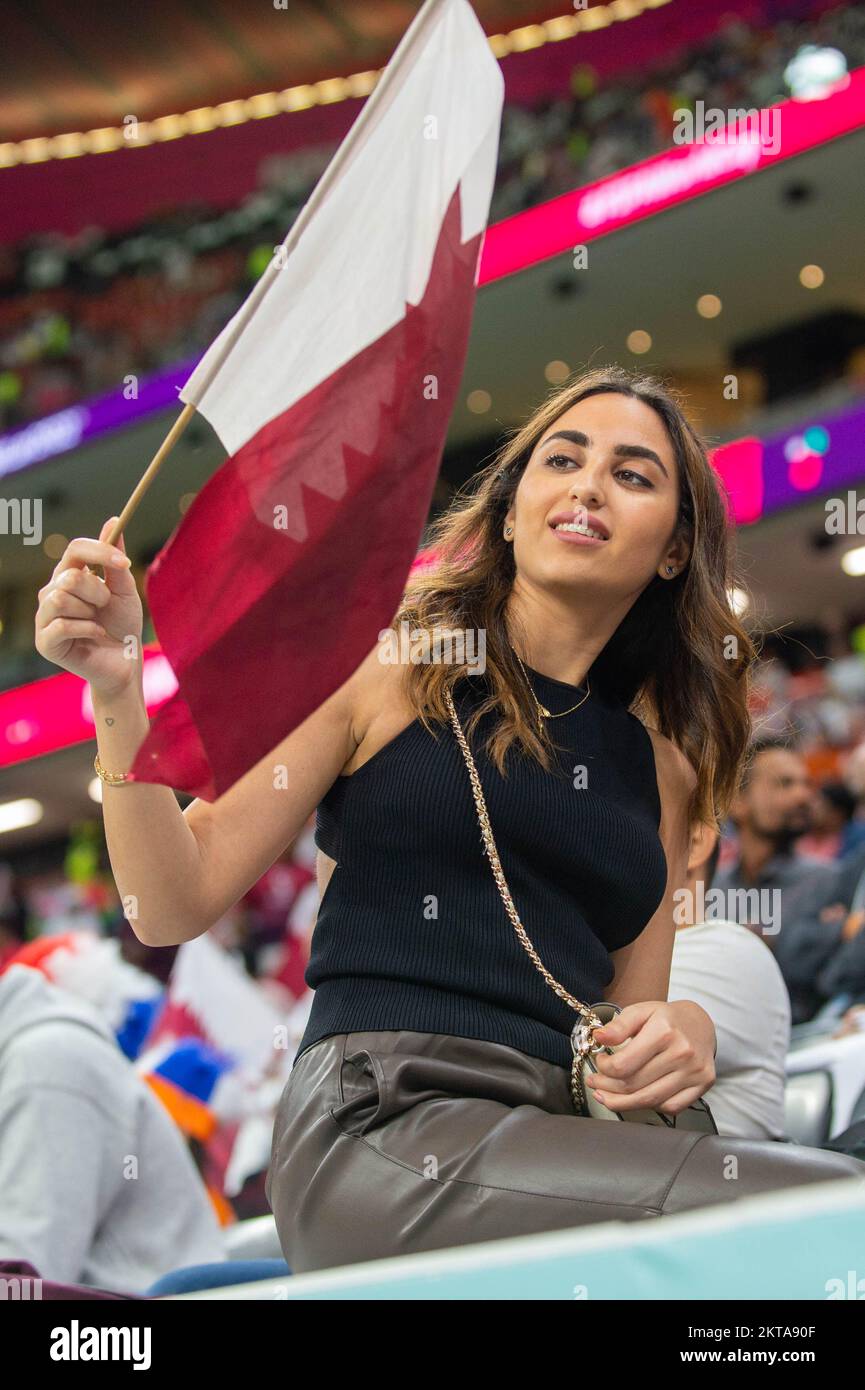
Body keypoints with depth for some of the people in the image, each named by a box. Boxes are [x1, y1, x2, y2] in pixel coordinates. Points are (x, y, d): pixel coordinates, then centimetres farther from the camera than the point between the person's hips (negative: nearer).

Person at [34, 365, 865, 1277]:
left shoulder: (661, 757, 19)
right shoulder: (381, 659, 7)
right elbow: (174, 905, 3)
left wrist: (684, 1032, -2)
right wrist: (118, 693, -10)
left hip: (562, 1136, 5)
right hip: (379, 1129, -5)